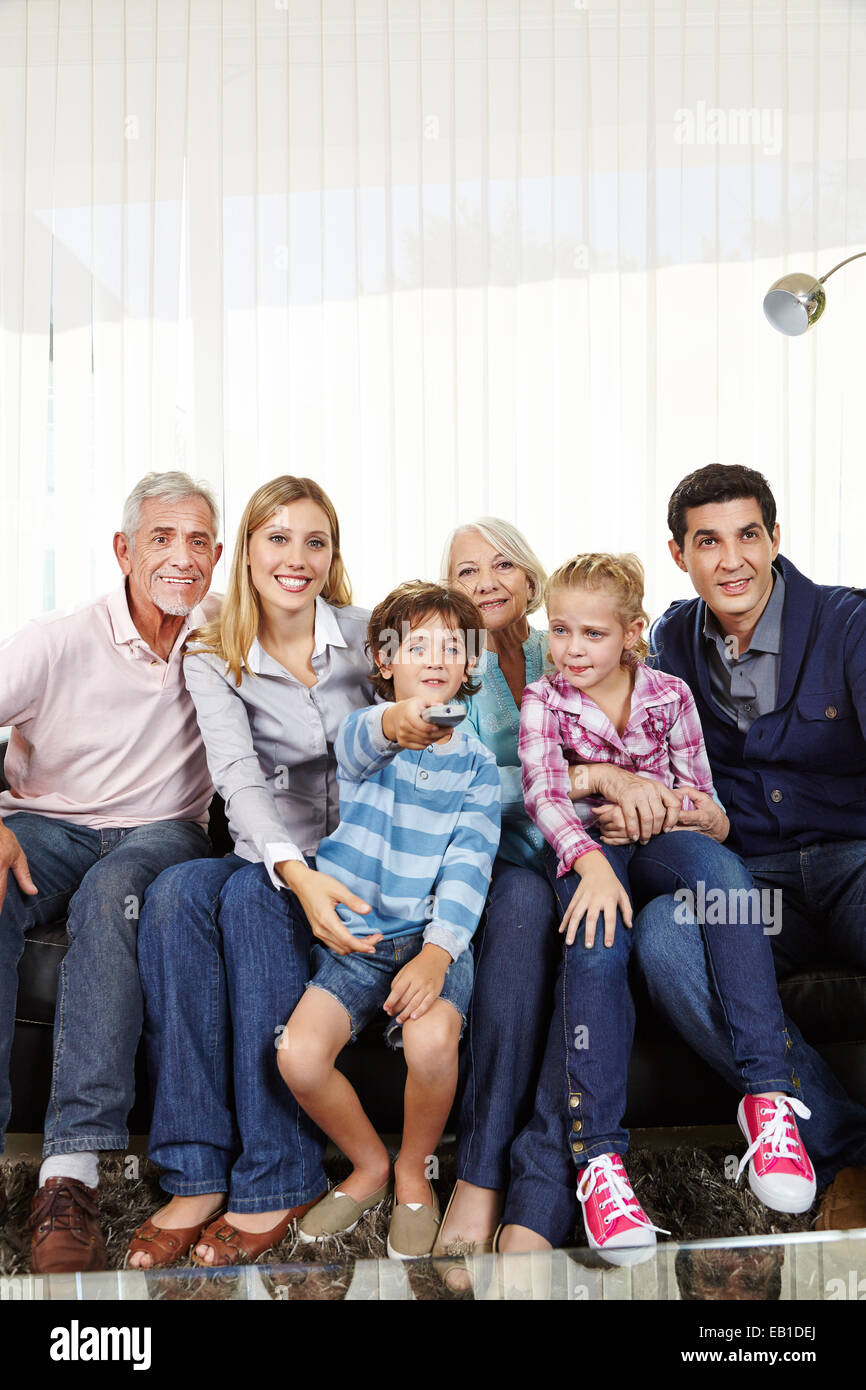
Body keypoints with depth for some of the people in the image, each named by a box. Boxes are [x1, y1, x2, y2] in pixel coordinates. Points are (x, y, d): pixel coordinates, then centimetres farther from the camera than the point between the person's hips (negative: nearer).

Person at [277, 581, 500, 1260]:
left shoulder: (475, 763, 4)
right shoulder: (365, 733, 1)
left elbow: (468, 866, -6)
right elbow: (358, 743, -26)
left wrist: (437, 951, -23)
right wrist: (394, 723, -52)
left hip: (434, 936, -1)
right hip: (353, 935, 1)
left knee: (430, 1040, -30)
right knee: (299, 1055, -21)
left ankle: (414, 1169, 4)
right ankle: (369, 1164, 11)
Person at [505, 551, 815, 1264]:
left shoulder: (670, 695, 7)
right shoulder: (543, 700, 2)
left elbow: (700, 797, 12)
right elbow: (544, 791, -15)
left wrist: (704, 815, -15)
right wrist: (588, 860, -34)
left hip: (661, 842, 1)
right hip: (585, 850, -1)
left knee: (722, 870, -35)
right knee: (597, 943, -35)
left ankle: (768, 1095, -35)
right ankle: (598, 1153, -37)